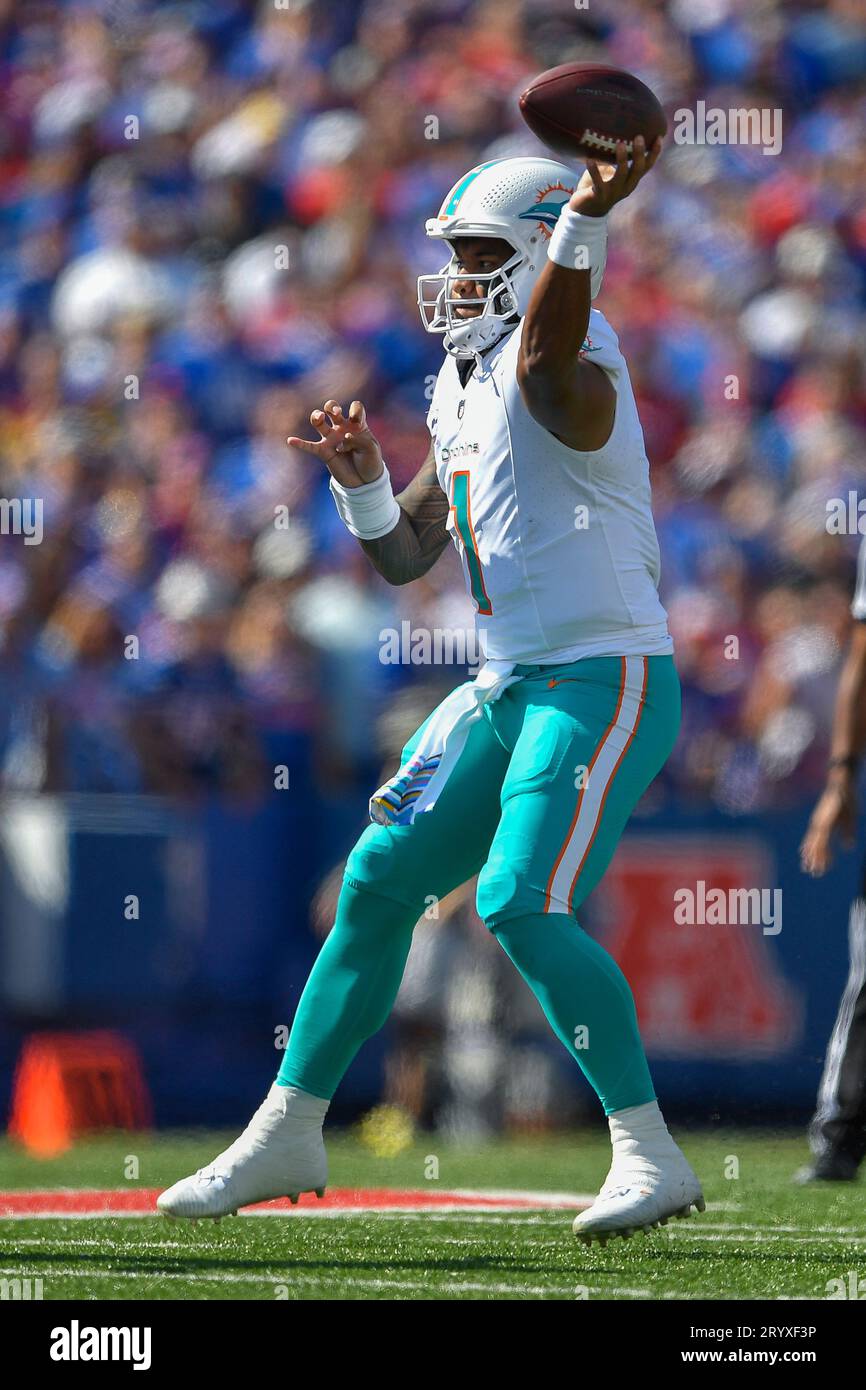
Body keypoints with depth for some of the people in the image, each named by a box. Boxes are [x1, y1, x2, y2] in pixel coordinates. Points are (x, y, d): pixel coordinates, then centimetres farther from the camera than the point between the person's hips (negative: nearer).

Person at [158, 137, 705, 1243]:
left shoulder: (569, 363, -15)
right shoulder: (464, 386, 14)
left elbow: (551, 371, -43)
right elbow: (405, 554, 20)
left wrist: (585, 215, -49)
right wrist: (359, 479, 1)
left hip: (604, 679, -9)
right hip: (509, 686, 9)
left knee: (523, 905, -22)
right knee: (381, 881, 10)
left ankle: (650, 1157, -15)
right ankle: (288, 1133, 22)